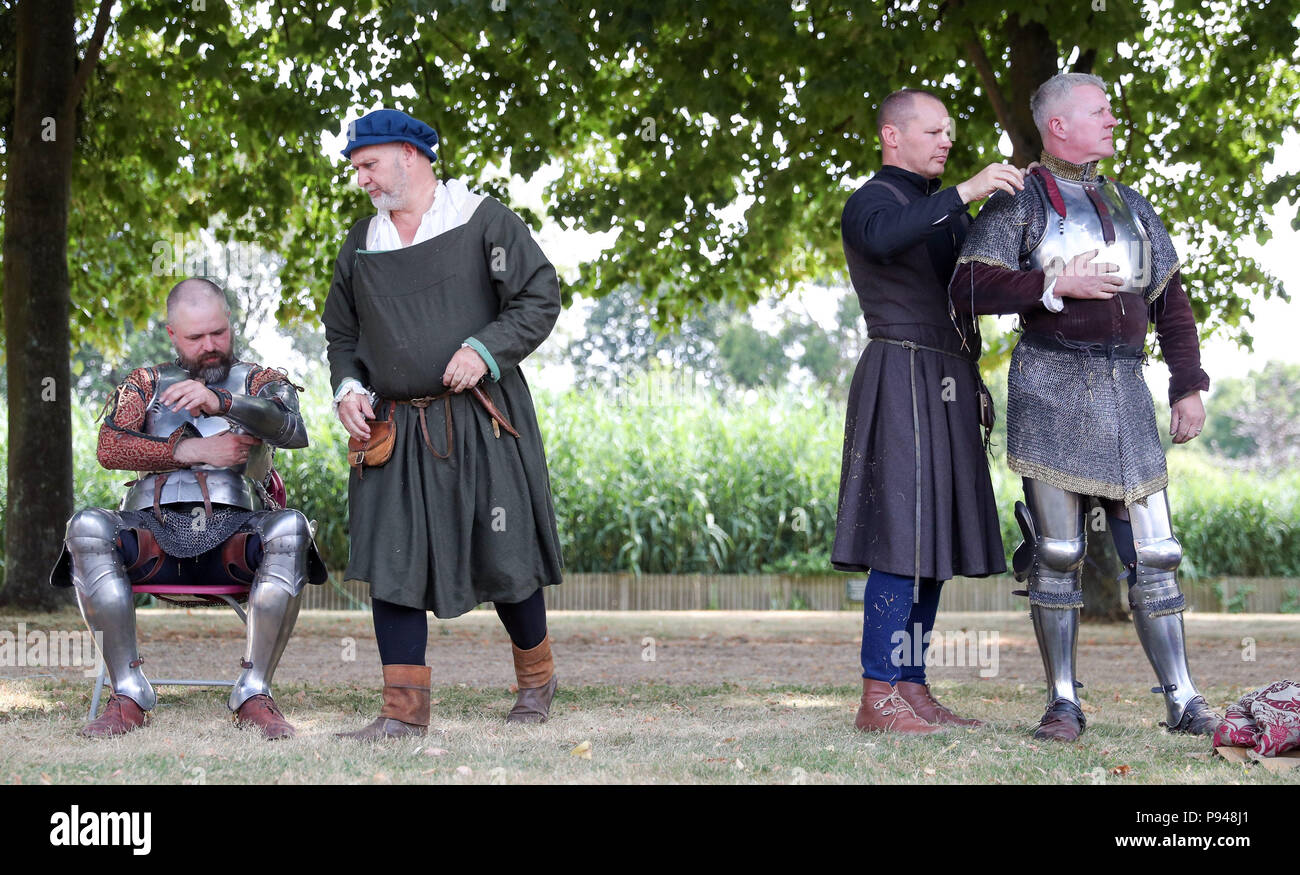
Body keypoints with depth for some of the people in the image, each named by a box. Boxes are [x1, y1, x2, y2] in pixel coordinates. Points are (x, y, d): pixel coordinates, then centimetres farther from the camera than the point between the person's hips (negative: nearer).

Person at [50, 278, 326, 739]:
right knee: (86, 527, -31)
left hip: (233, 532, -1)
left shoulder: (258, 381, 17)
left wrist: (219, 402, -24)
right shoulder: (146, 383, 22)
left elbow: (293, 431, -8)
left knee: (290, 529, -36)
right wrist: (190, 451, -5)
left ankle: (254, 692, -29)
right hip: (156, 531, 1)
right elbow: (109, 449, 3)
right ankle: (128, 695, -28)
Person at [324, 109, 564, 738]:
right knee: (391, 561, -4)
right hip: (394, 429, 4)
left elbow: (540, 297, -4)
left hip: (482, 424, -4)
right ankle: (405, 710, 0)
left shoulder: (482, 221, -2)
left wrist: (484, 350, -17)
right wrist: (348, 388, 3)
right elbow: (341, 333, 22)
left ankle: (536, 681, 25)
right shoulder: (360, 244, 13)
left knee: (503, 556, 1)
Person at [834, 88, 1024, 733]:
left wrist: (1013, 203, 4)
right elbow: (884, 238, -29)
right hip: (906, 381, -9)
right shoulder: (872, 201, -5)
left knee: (931, 543, 7)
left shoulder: (939, 208, 24)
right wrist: (965, 192, -32)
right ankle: (878, 699, -12)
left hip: (945, 390, 9)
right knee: (904, 543, -13)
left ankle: (911, 689, 9)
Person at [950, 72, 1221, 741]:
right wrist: (1055, 285, -16)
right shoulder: (1017, 205, 2)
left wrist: (1189, 386, 10)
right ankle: (1063, 703, 3)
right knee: (1057, 553, -3)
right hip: (1050, 387, -4)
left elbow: (1171, 302, 19)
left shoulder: (1132, 207, 18)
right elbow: (969, 288, -9)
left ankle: (1182, 699, 5)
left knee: (1152, 552, 1)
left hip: (1125, 388, 4)